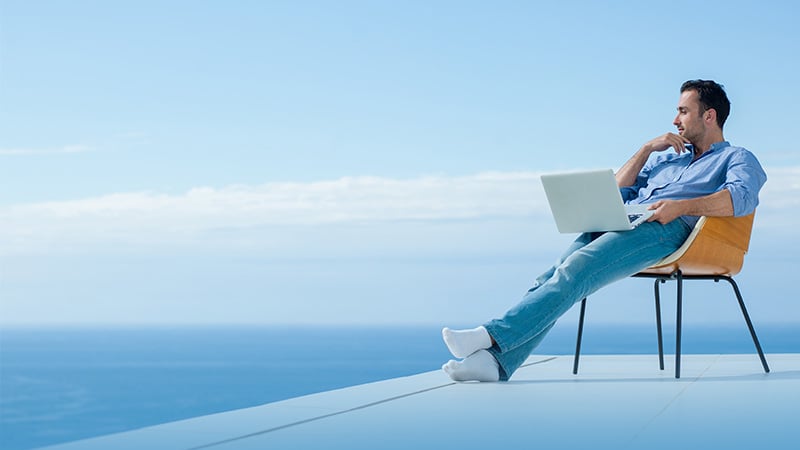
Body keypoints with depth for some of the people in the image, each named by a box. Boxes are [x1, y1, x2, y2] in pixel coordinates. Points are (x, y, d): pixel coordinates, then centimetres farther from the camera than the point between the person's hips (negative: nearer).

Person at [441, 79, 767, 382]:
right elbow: (616, 191, 29)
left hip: (665, 230, -6)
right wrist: (647, 148, 19)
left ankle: (492, 336, -39)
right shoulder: (665, 157, 39)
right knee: (555, 274, -21)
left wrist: (682, 206, -22)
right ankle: (497, 360, -34)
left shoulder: (736, 158, 17)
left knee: (575, 270, -29)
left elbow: (742, 197, -8)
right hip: (620, 222, 7)